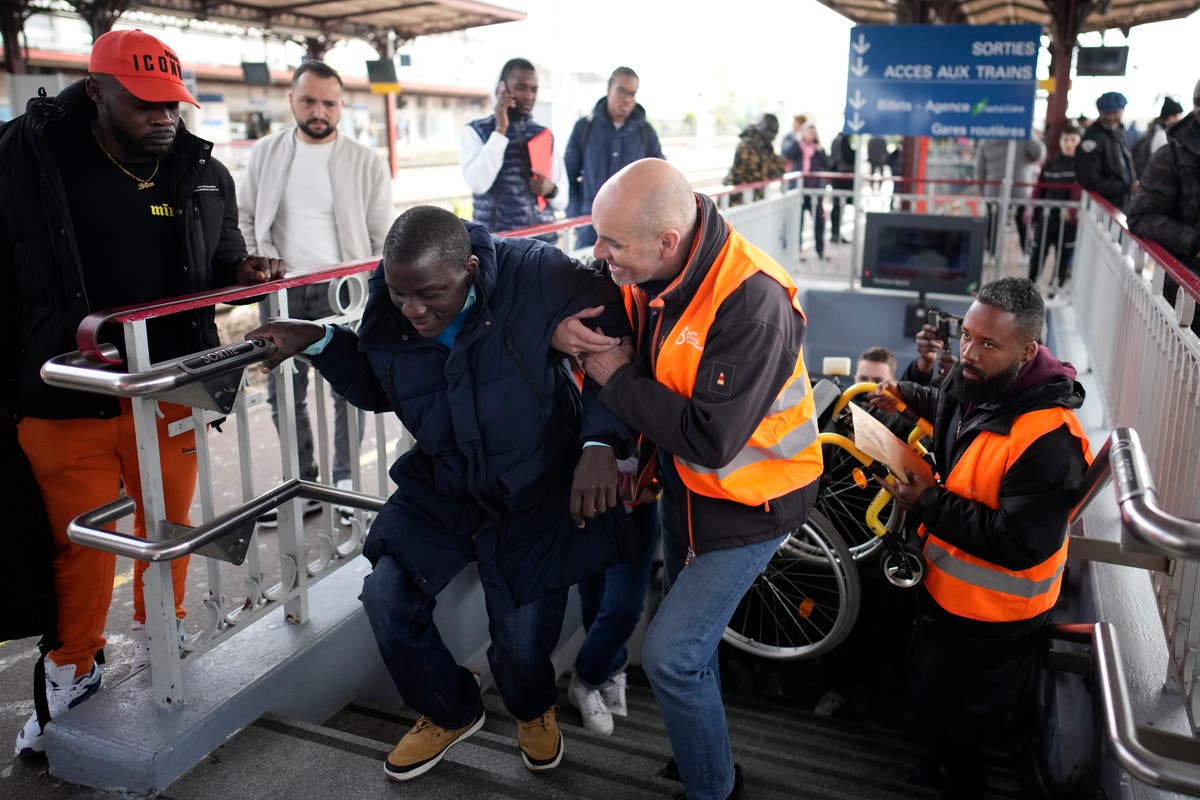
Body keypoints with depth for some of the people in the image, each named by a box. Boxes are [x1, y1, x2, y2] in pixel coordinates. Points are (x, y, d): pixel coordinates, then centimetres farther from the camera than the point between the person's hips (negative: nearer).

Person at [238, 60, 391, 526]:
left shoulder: (366, 163, 0)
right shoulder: (265, 154, 7)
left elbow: (383, 238, 1)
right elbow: (242, 218, 12)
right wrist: (262, 262, -3)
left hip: (343, 292, -2)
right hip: (281, 293, 3)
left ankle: (346, 483, 18)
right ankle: (302, 487, 22)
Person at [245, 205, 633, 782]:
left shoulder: (536, 277, -25)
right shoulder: (385, 308, -9)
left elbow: (619, 342, -17)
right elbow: (375, 390, 10)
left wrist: (600, 443, -28)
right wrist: (321, 342, -6)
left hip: (537, 491, -4)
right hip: (442, 489, 4)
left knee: (524, 641, -2)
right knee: (387, 594, -8)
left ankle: (533, 710, 40)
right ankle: (451, 712, 25)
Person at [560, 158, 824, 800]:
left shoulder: (751, 301, -34)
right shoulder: (641, 269, -13)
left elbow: (710, 438, -36)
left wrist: (619, 378, -25)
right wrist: (567, 333, -18)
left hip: (748, 498, -8)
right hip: (682, 477, 8)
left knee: (671, 655, -7)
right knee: (687, 626, 25)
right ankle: (703, 743, 50)